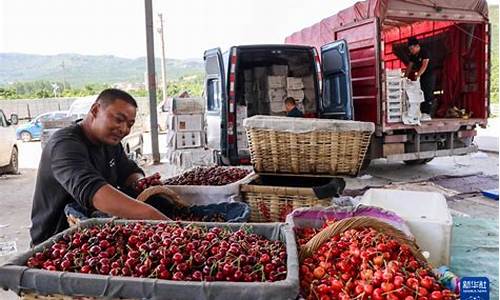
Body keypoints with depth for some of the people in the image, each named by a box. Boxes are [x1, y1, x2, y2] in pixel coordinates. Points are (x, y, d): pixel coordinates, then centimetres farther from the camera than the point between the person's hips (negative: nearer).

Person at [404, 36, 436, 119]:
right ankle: (423, 112, 12)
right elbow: (410, 66, 6)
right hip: (421, 77, 8)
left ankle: (427, 114, -10)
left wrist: (418, 75, -38)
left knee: (428, 95, -10)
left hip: (429, 76, -8)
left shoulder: (424, 52, -17)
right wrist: (405, 76, -5)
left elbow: (424, 65, -27)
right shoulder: (412, 55, 5)